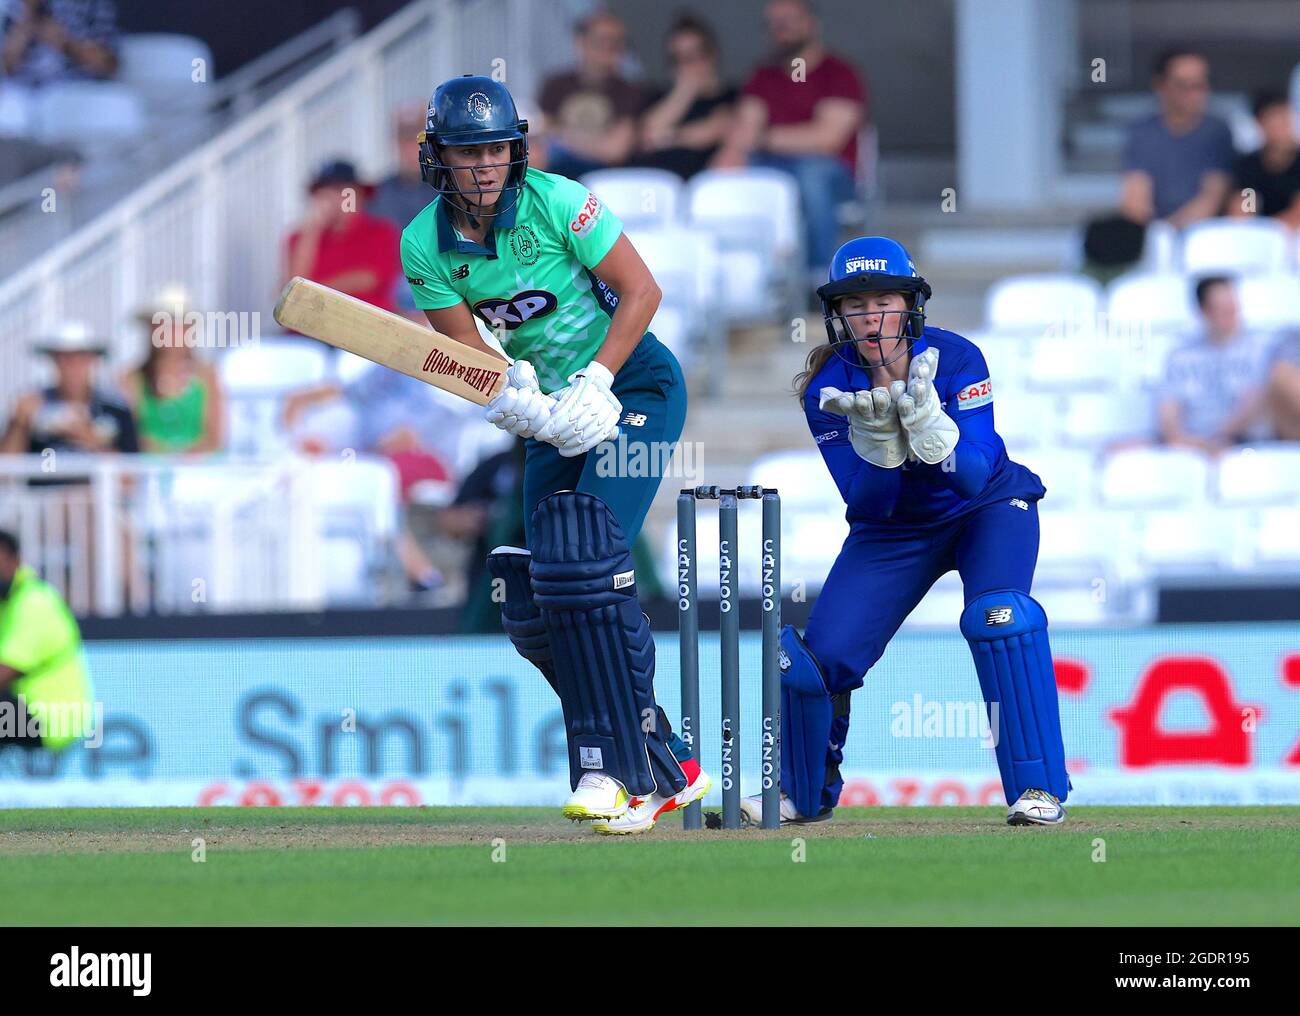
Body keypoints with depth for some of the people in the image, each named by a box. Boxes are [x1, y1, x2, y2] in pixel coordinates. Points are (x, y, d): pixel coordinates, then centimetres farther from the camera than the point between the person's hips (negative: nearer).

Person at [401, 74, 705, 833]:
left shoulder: (554, 201, -18)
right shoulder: (425, 245, -6)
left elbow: (642, 291, -16)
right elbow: (467, 356, -7)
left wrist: (592, 385, -24)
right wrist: (515, 398, -28)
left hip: (634, 381, -6)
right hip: (555, 406, 6)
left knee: (587, 557, -24)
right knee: (536, 603, -3)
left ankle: (621, 771, -22)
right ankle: (668, 767, 9)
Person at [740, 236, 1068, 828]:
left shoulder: (955, 359, -23)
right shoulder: (829, 389, -18)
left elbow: (975, 477, -29)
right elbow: (865, 501, -21)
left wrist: (927, 425, -46)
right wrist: (876, 437, -39)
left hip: (985, 512, -2)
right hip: (891, 532, 2)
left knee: (997, 616, -32)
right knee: (816, 657, -9)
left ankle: (1038, 787, -25)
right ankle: (805, 795, 21)